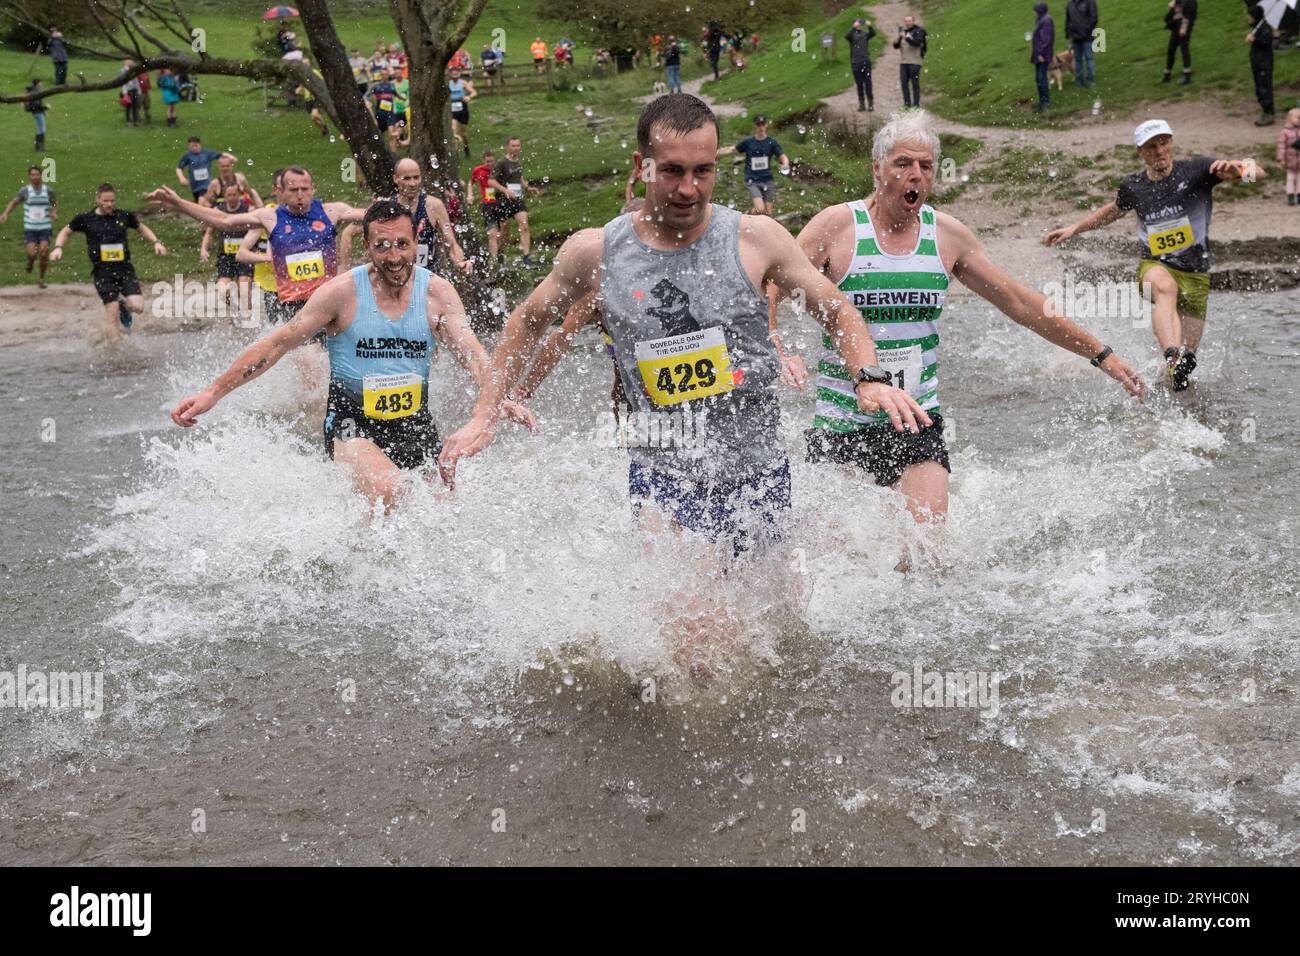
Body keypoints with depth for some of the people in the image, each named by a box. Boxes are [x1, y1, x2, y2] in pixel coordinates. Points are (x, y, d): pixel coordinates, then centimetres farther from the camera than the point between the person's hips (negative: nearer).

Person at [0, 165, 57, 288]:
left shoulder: (48, 190, 0)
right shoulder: (25, 191, -2)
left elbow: (55, 204, 16)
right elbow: (14, 202, 10)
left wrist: (54, 213, -4)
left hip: (45, 228, 1)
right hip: (30, 228, -1)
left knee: (44, 253, -10)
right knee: (32, 253, -15)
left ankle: (41, 278, 12)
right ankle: (30, 263, 25)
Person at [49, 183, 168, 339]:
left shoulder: (124, 216, 5)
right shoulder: (86, 219, 2)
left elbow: (142, 228, 23)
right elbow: (65, 232, 17)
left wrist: (156, 242, 9)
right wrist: (58, 247, 0)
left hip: (125, 269, 2)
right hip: (102, 272, -2)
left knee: (137, 307, -14)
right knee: (112, 313, -8)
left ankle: (124, 306, 22)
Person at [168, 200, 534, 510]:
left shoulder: (437, 292, -2)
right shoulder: (343, 292, -9)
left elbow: (472, 353, -10)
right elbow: (276, 344, -5)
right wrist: (213, 392, -10)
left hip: (415, 422, 4)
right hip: (352, 421, -4)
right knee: (388, 492, -31)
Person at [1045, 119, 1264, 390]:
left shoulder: (1195, 170, -7)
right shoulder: (1132, 186, 3)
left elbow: (1258, 173, -16)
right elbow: (1114, 210, 28)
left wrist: (1240, 168, -40)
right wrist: (1074, 229, 29)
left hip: (1196, 275, 0)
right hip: (1154, 267, 0)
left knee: (1187, 361, 0)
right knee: (1165, 288, -40)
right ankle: (1172, 358, -60)